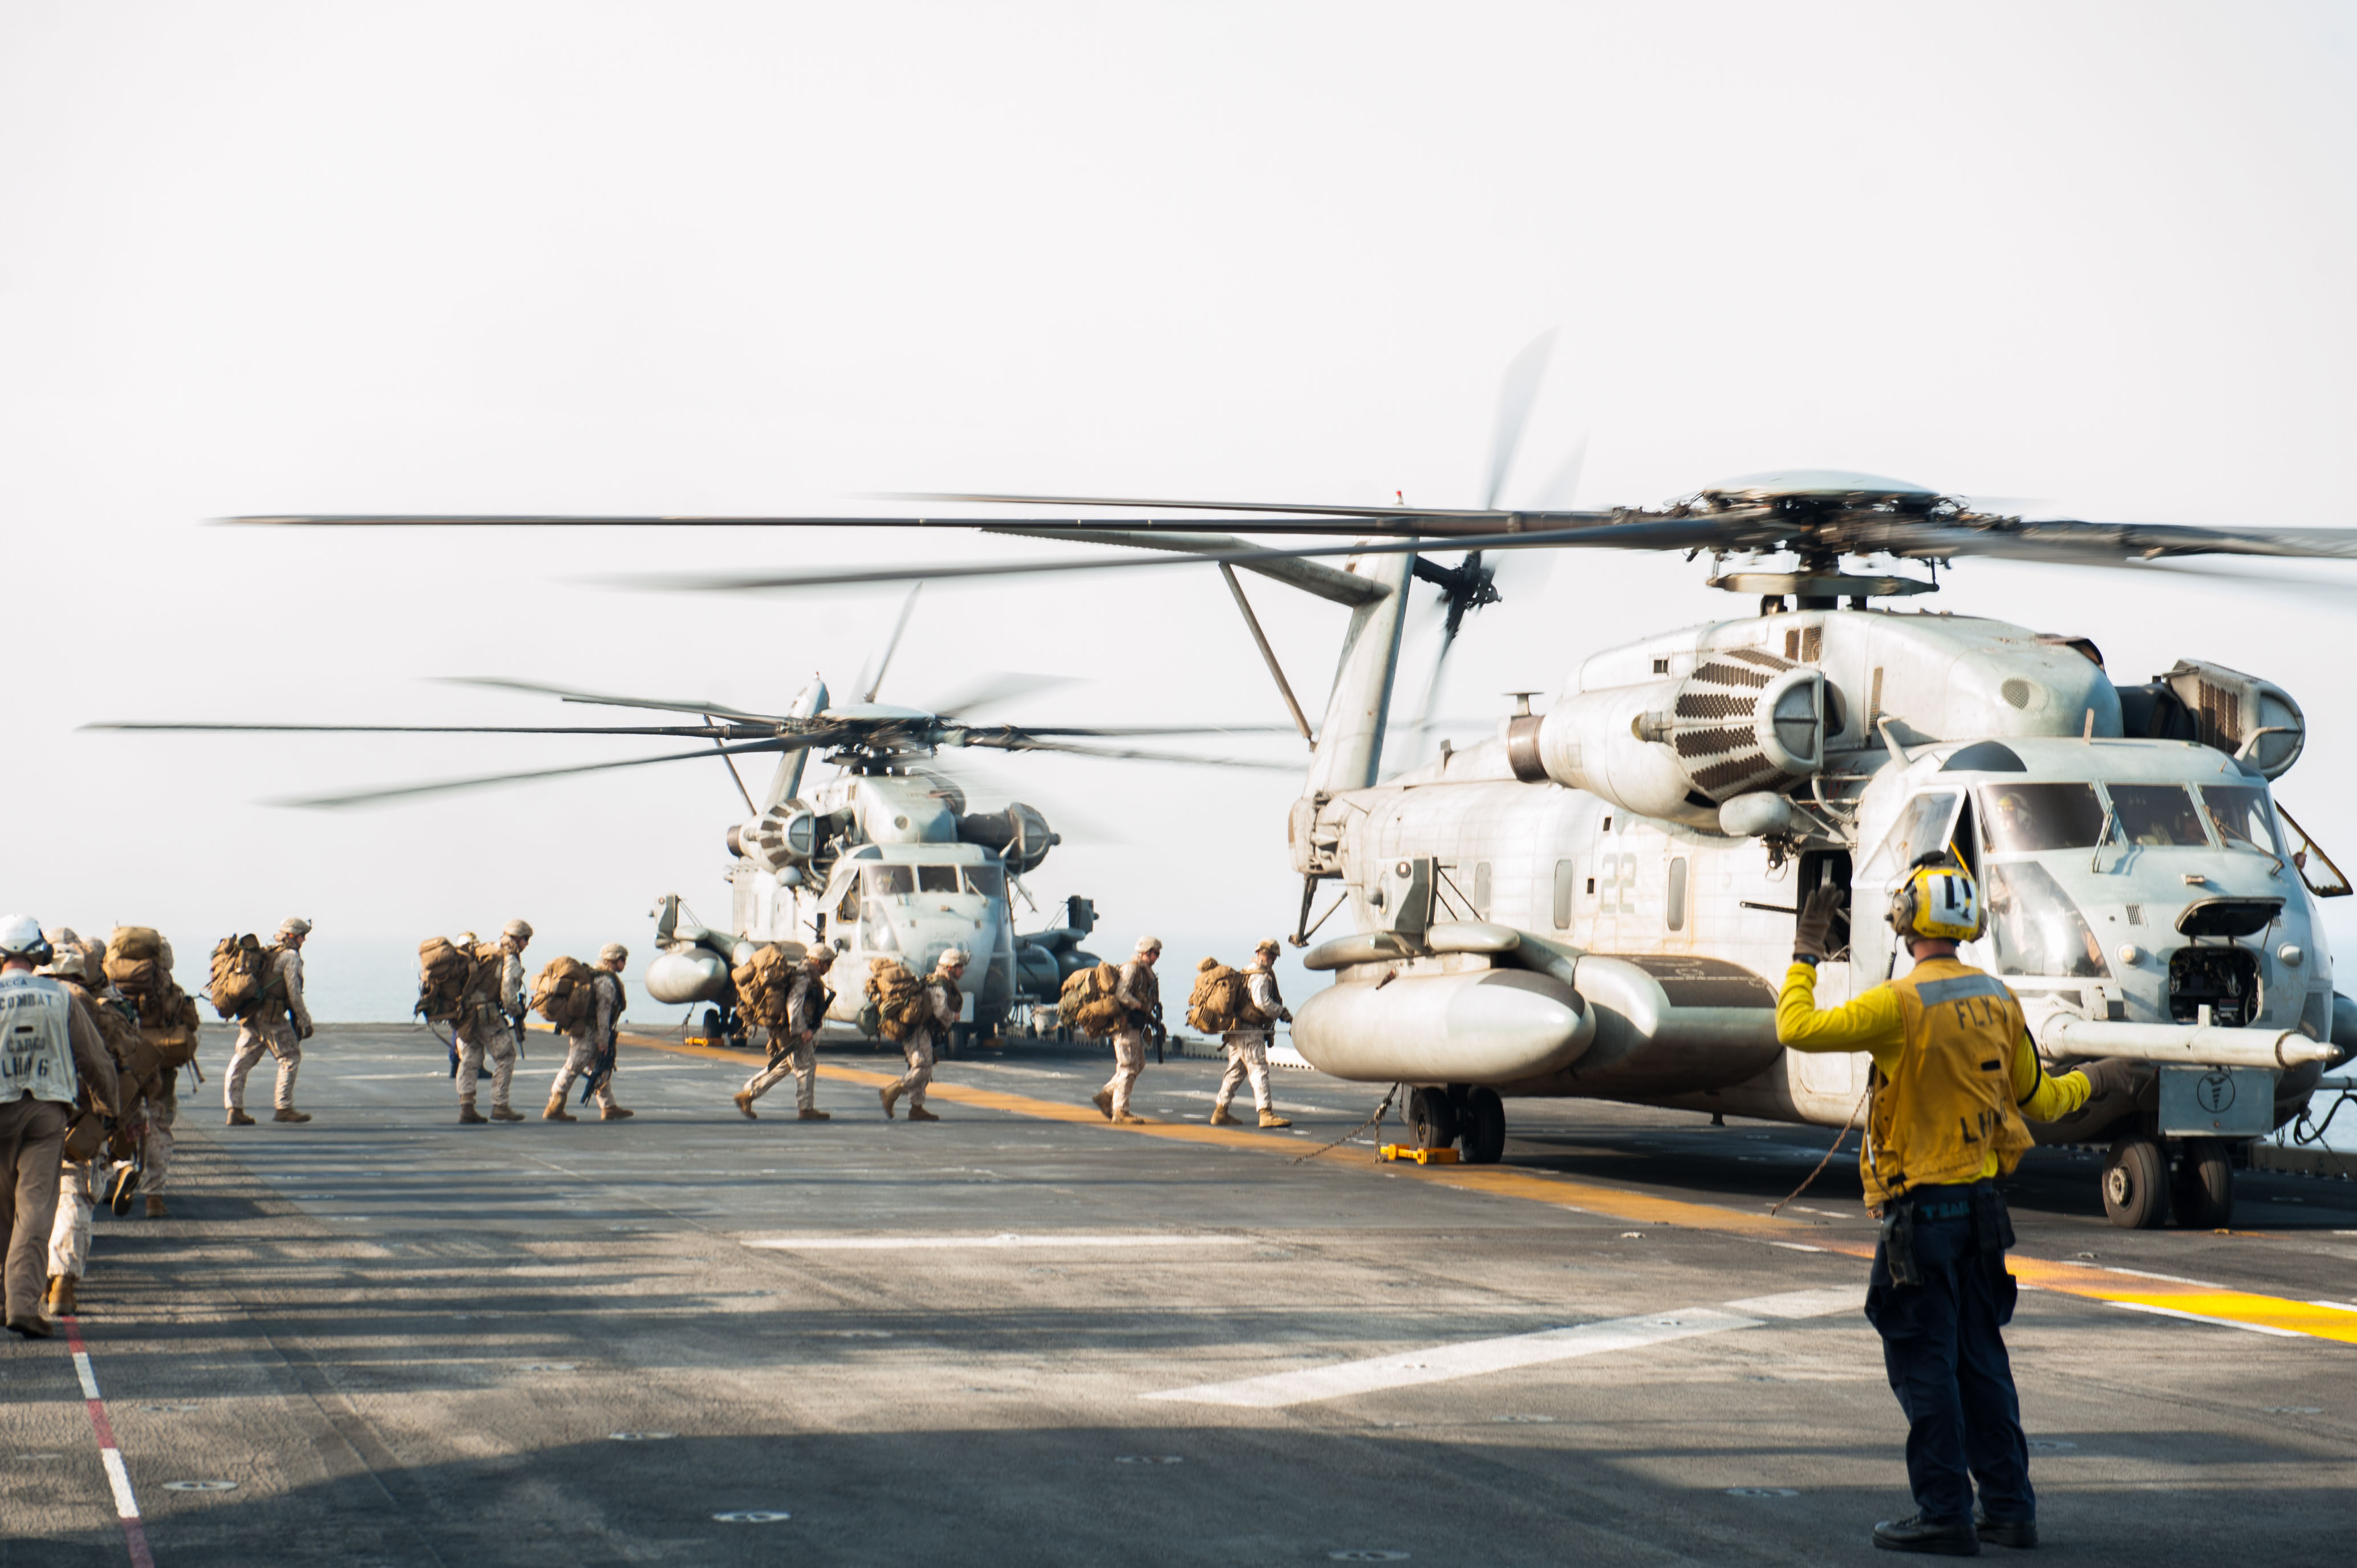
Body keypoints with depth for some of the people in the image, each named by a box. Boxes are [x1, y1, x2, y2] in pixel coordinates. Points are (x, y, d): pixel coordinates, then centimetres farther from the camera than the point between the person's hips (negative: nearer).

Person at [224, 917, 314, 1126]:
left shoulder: (266, 953, 22)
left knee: (241, 1061, 6)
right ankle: (283, 1108, 2)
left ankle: (235, 1110, 3)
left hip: (250, 1014, 8)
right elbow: (294, 992, -9)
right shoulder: (290, 956, -4)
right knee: (290, 1057, 2)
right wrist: (305, 1022, -4)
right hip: (272, 1016, -8)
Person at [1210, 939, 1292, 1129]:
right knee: (1259, 1070, -11)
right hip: (1250, 1031, -9)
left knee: (1236, 1071, 14)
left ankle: (1220, 1112, 17)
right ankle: (1266, 1113, -16)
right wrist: (1282, 1013, -14)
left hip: (1236, 1030, 9)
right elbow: (1262, 1001, -22)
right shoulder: (1261, 976, -10)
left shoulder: (1247, 973, 19)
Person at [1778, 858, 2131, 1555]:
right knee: (1980, 1358, 15)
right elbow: (2035, 1100, 15)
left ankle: (1945, 1516, 2)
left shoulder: (1901, 1002, -16)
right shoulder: (1997, 1000, 5)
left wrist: (1807, 953, -3)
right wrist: (2090, 1081, 35)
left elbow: (1797, 1028, -16)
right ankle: (2009, 1507, 19)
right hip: (1982, 1204, 7)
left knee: (1923, 1362, 0)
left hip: (1920, 1205, -7)